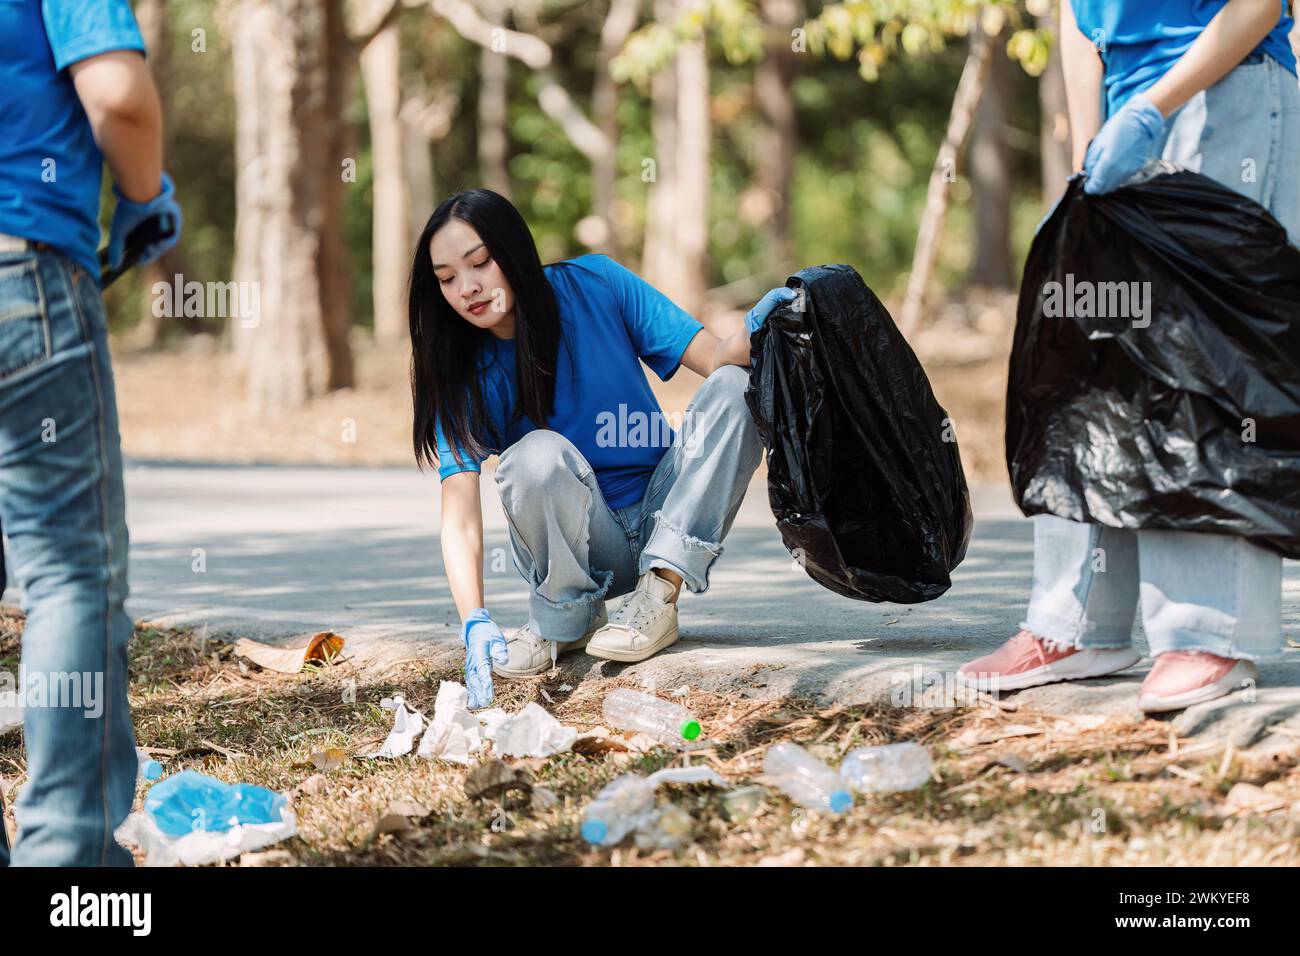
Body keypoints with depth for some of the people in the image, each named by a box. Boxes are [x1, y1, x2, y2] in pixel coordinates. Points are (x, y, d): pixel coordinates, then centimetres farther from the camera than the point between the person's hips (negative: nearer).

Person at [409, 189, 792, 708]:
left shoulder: (594, 285, -9)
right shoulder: (464, 378, -11)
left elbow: (715, 359, -10)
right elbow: (459, 518, -20)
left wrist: (751, 332, -34)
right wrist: (475, 623, -36)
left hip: (667, 524, 2)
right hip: (578, 549, -1)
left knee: (734, 387, -23)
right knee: (536, 455, -33)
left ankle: (658, 596, -23)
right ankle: (567, 621, -8)